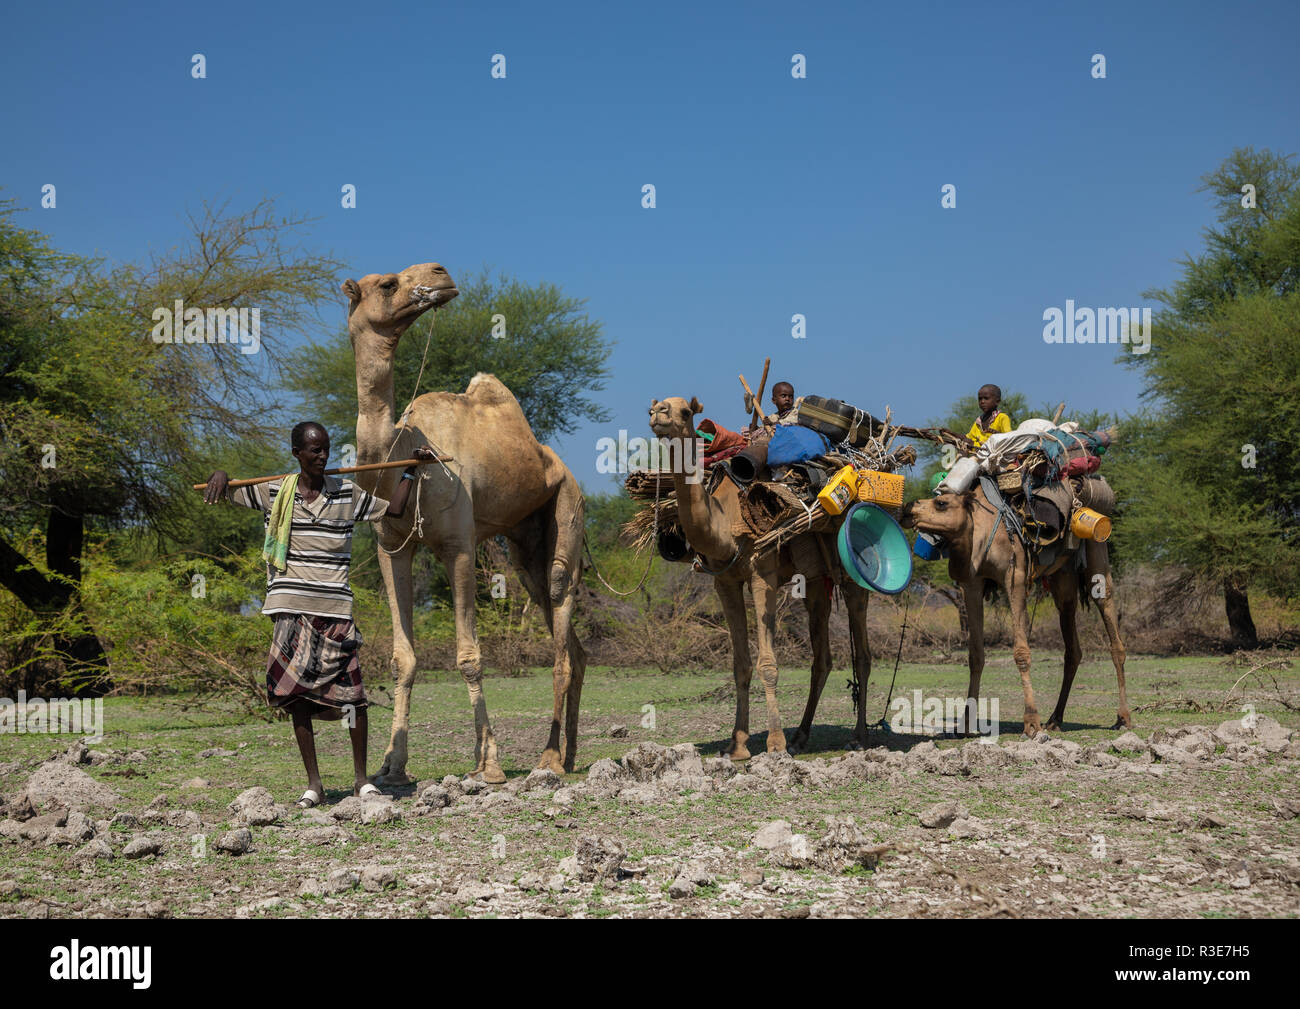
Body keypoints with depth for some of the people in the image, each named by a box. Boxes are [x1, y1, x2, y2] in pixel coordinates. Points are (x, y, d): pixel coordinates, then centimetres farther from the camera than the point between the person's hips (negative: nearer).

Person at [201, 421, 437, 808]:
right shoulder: (274, 493, 5)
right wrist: (220, 475, -10)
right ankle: (313, 782, 9)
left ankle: (361, 777, 11)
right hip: (292, 606, 0)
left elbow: (394, 509, 18)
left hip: (336, 604, 0)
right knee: (296, 691, 1)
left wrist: (410, 471, 13)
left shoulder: (347, 493, 7)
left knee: (352, 691, -3)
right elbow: (222, 492, 12)